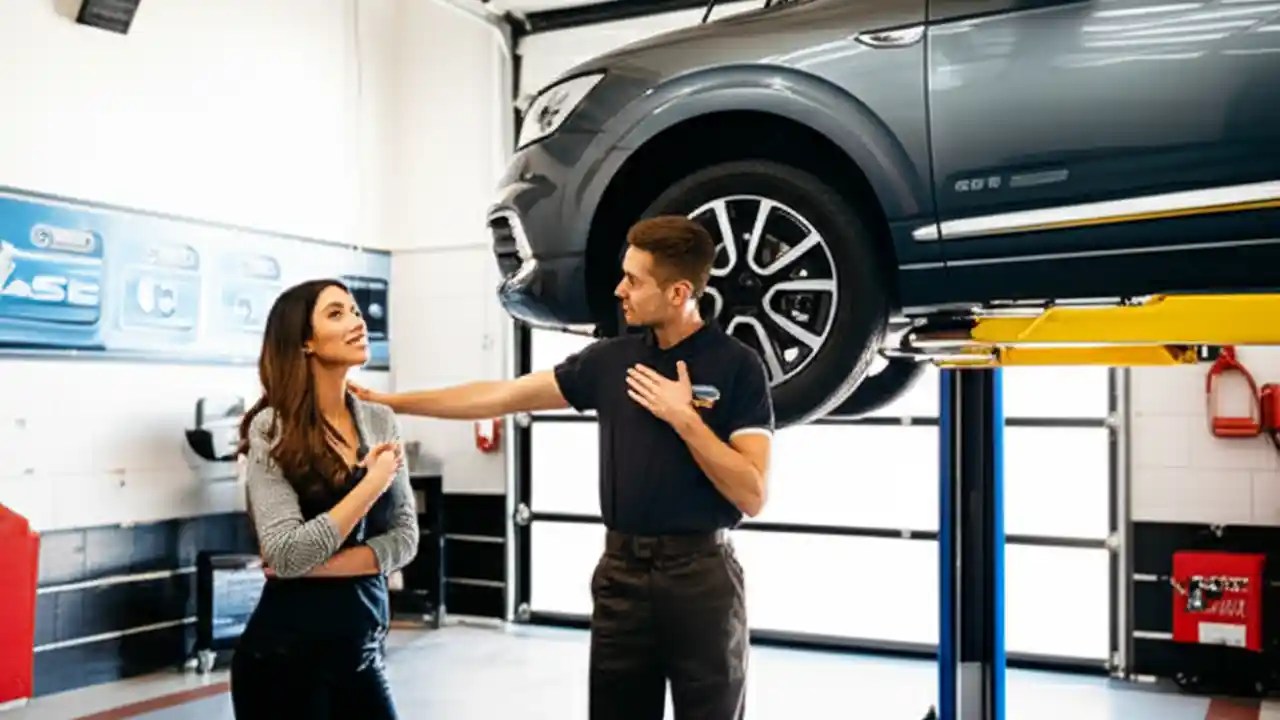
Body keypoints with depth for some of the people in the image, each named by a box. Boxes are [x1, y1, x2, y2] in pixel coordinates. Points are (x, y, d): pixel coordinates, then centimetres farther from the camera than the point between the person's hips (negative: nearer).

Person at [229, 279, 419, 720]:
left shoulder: (381, 421, 2)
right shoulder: (272, 429, -11)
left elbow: (404, 537, 0)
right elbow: (287, 555, -18)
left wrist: (319, 565, -15)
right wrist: (373, 483, -16)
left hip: (363, 649, 4)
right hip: (288, 655, -4)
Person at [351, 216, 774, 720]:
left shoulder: (737, 366, -9)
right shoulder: (609, 360, 5)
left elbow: (752, 495, -13)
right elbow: (501, 396, 7)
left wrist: (684, 417, -19)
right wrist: (390, 402, 7)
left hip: (701, 573, -4)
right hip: (621, 569, 5)